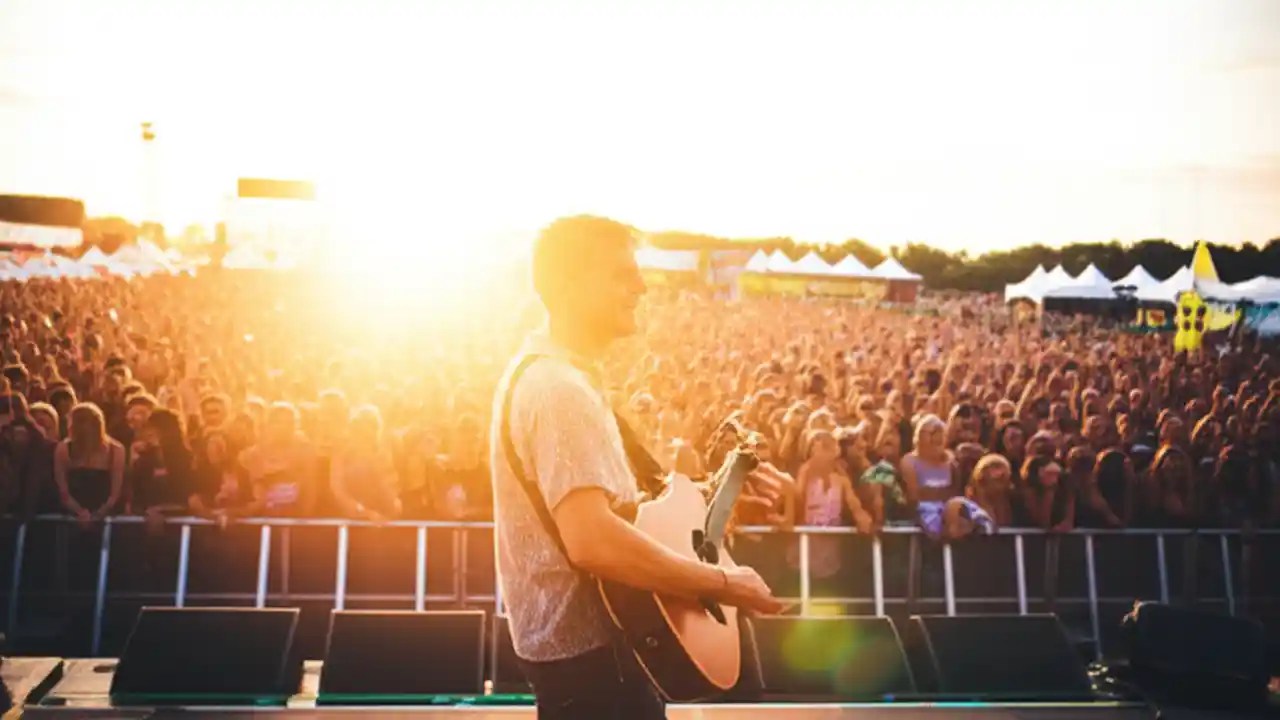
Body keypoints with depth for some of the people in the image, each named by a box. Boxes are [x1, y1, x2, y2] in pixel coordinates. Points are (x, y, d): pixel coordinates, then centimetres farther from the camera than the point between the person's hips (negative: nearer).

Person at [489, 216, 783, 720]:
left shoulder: (547, 373, 10)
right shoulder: (560, 388, -22)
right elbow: (593, 541, -34)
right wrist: (726, 584, -23)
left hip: (581, 634, 10)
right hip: (590, 645, -10)